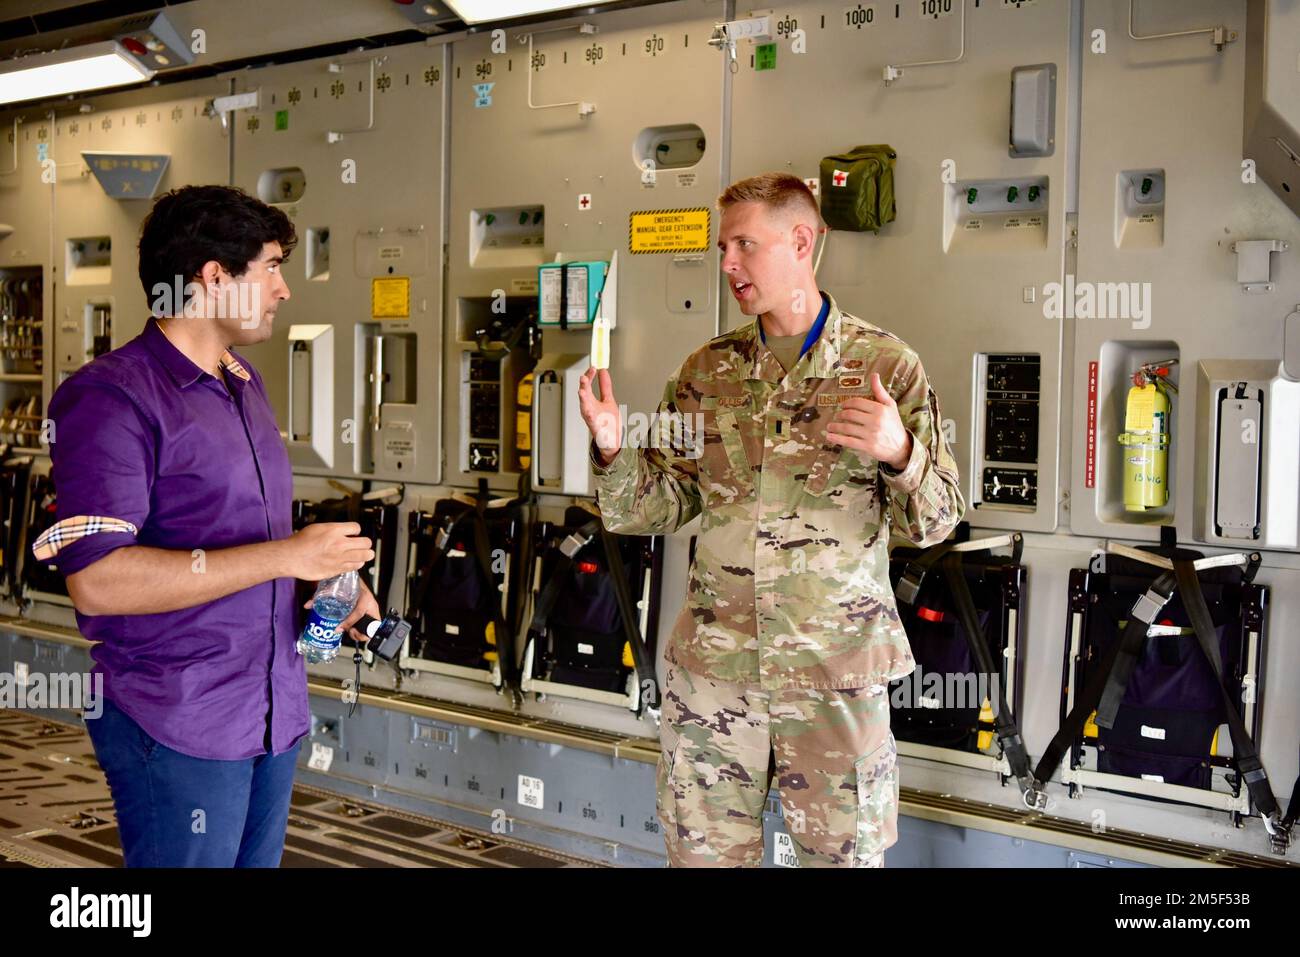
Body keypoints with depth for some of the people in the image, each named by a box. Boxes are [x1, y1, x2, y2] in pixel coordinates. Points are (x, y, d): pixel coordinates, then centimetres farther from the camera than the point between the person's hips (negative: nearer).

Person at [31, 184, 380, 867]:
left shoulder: (245, 385, 14)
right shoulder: (112, 398, -14)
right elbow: (97, 581, -24)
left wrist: (328, 576, 2)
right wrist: (286, 556, -24)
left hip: (275, 711, 8)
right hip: (179, 728, -8)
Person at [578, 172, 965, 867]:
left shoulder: (885, 364, -1)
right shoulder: (706, 371, 9)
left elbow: (936, 521, -3)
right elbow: (660, 507, 9)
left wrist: (899, 451, -23)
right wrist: (612, 451, -10)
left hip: (836, 670, -3)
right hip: (710, 665, 3)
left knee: (844, 853, 6)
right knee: (703, 850, 11)